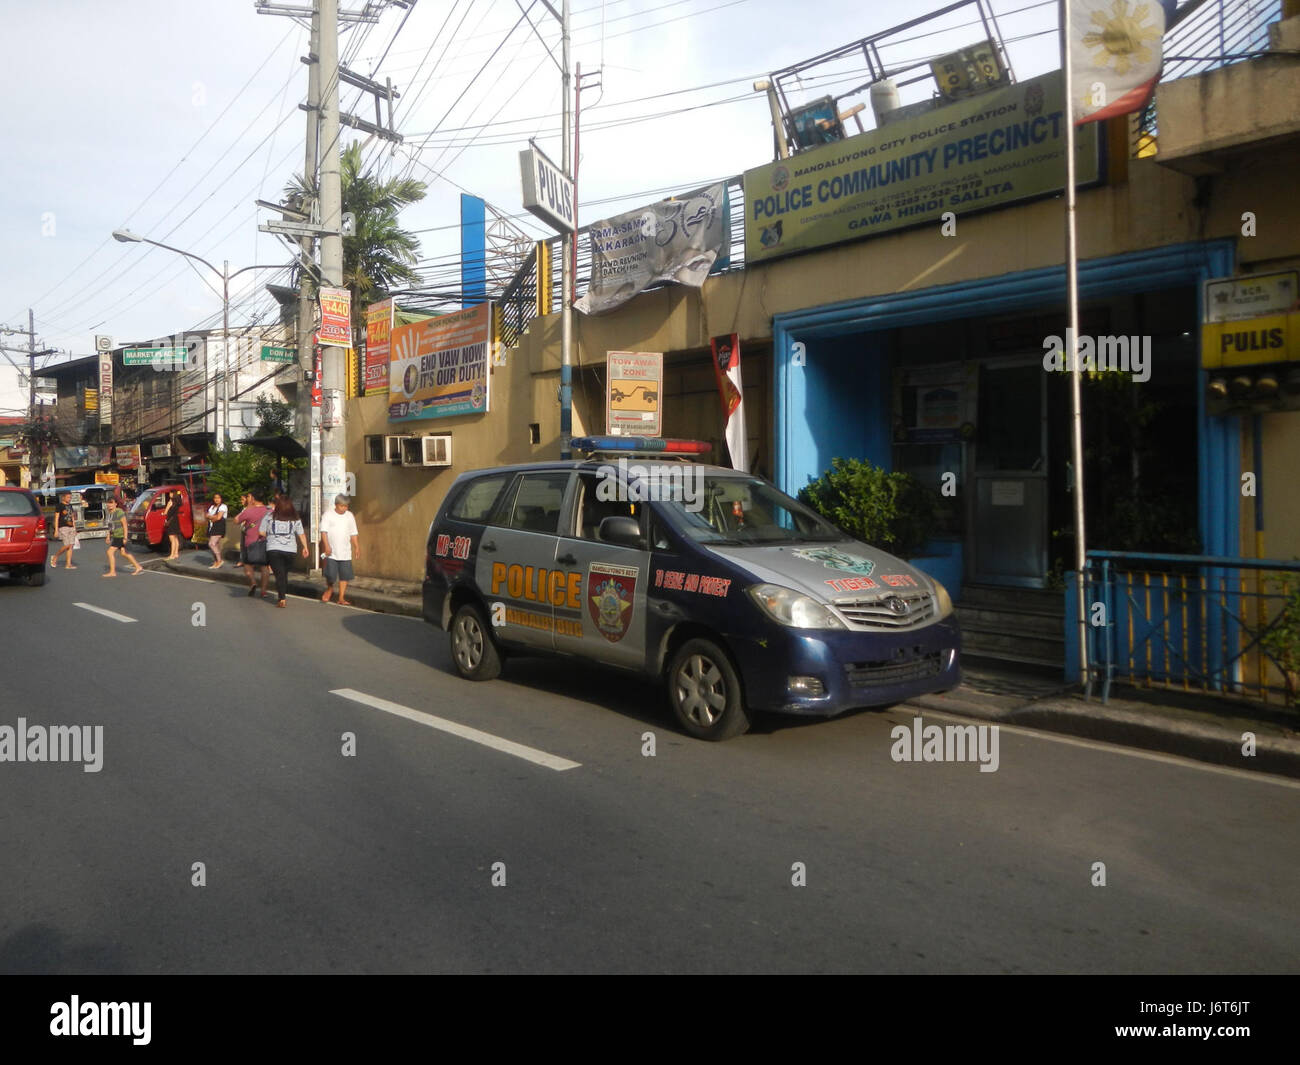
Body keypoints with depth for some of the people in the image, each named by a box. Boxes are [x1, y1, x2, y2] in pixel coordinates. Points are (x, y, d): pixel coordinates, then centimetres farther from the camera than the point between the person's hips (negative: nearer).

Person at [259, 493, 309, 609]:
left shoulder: (269, 517, -2)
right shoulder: (295, 519, 3)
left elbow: (262, 533, 1)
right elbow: (301, 534, 4)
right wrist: (305, 547, 13)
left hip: (273, 550, -2)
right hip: (289, 550, 2)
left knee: (279, 574, -2)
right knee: (284, 574, 14)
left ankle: (282, 599, -10)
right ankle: (281, 597, 21)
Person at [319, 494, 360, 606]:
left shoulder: (350, 516, 9)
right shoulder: (328, 515, -2)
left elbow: (353, 534, 13)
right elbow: (324, 531, -8)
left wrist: (356, 547, 8)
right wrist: (327, 546, -17)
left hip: (345, 553, 3)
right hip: (331, 553, -3)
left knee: (344, 575, 1)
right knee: (330, 575, -6)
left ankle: (341, 598, 9)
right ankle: (329, 589, 25)